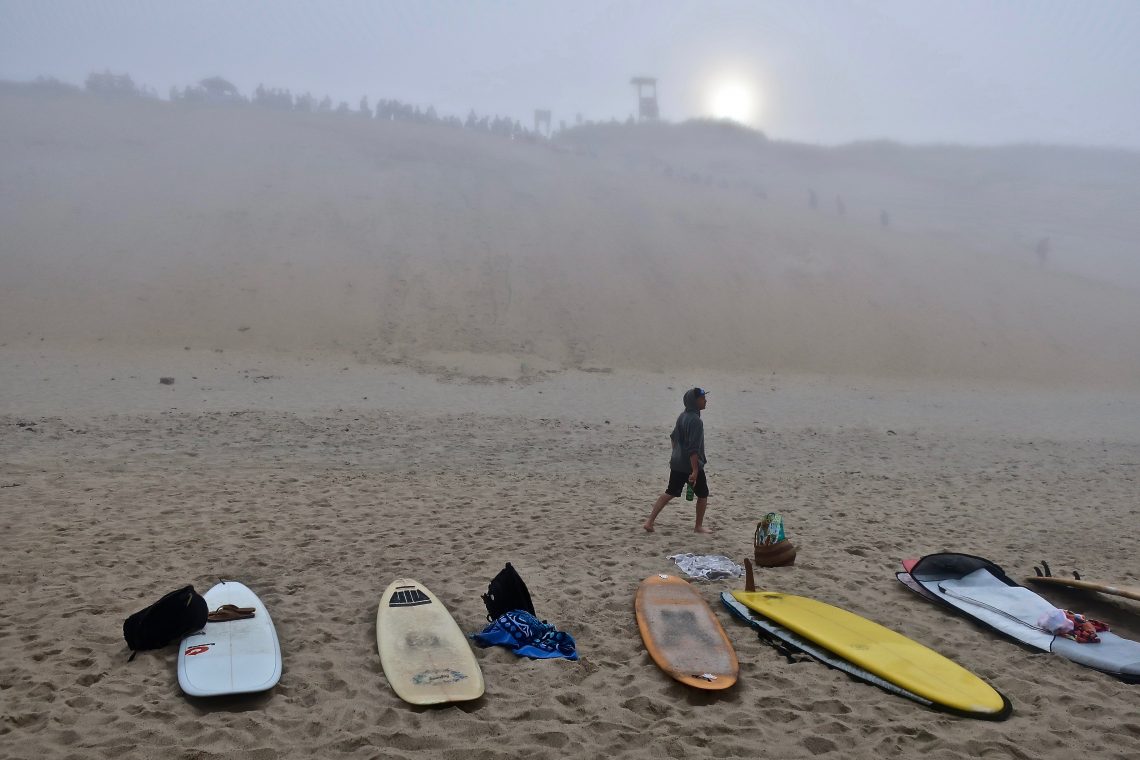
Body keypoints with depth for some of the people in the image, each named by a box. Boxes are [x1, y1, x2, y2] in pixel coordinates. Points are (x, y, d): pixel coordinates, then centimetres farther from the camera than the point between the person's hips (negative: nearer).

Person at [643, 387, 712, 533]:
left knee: (670, 493, 13)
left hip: (676, 464, 8)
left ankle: (649, 522, 8)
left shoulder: (682, 416, 8)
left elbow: (673, 436, 21)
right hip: (691, 465, -8)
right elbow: (693, 448, -25)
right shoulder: (696, 421, -20)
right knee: (703, 495, 11)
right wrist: (695, 471, -26)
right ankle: (698, 526, 21)